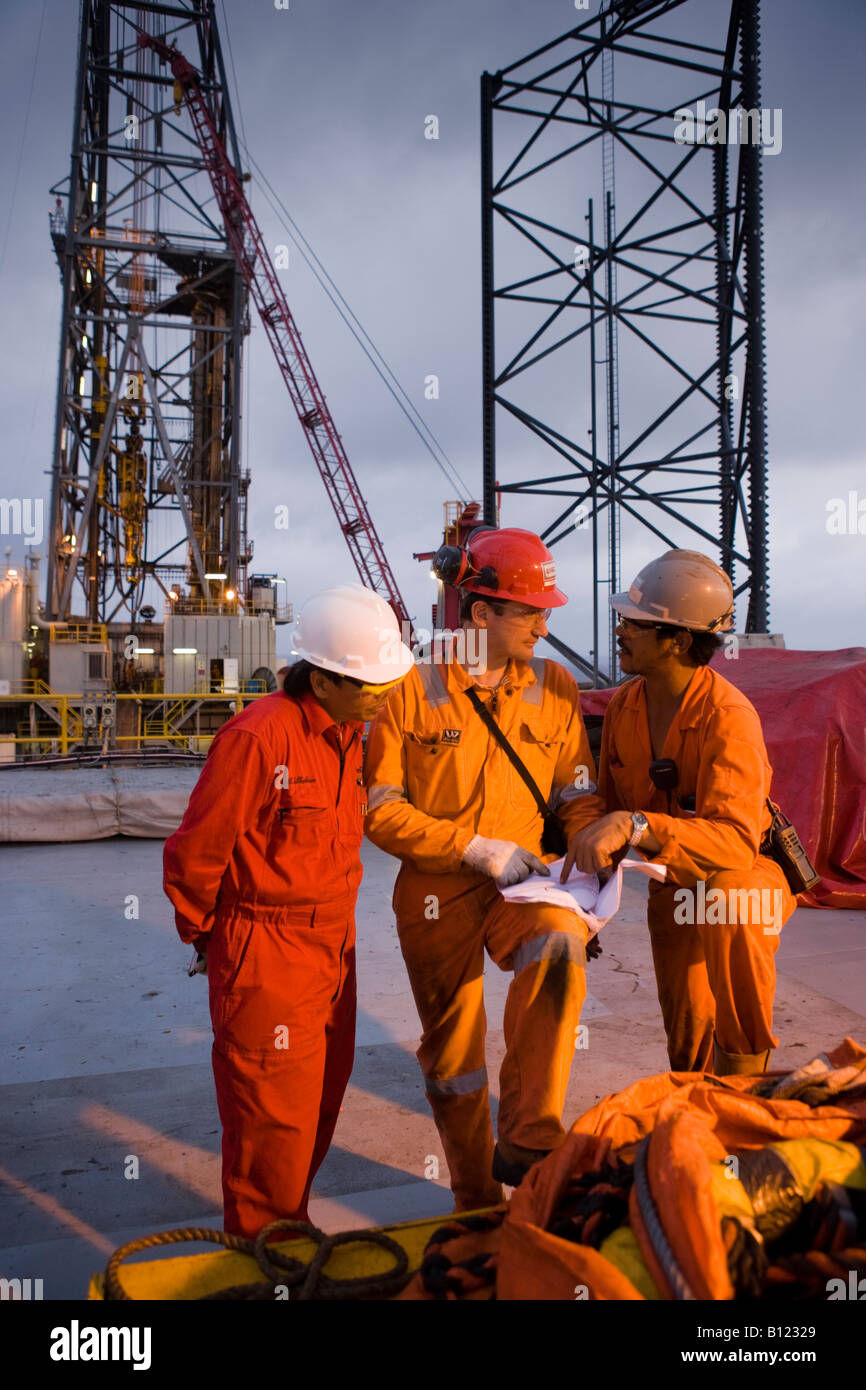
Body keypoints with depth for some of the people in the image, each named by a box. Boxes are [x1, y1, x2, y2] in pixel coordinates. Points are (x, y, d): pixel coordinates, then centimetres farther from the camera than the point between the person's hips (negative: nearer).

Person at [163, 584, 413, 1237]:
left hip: (334, 945, 8)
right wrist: (203, 934, 1)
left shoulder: (350, 734, 4)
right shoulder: (257, 737, -23)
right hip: (268, 958, -8)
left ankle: (291, 1227, 42)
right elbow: (194, 853, -14)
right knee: (274, 1116, 5)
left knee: (321, 1099, 20)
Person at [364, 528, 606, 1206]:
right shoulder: (411, 690, -8)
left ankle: (526, 1143, -22)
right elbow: (381, 808, -10)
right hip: (436, 893, -1)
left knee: (560, 945, -33)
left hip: (523, 883, 1)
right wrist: (477, 848, -17)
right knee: (452, 1050, 10)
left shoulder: (554, 687, 1)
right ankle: (477, 1206, 32)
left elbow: (580, 794, 8)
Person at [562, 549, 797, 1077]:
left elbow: (735, 840, -43)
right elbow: (610, 800, 7)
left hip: (747, 878, -6)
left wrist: (633, 826, -54)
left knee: (726, 900, -41)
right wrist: (588, 858, -7)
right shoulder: (624, 705, -7)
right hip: (674, 890, 6)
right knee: (688, 1047, 11)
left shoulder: (729, 716, -29)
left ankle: (745, 1082, -24)